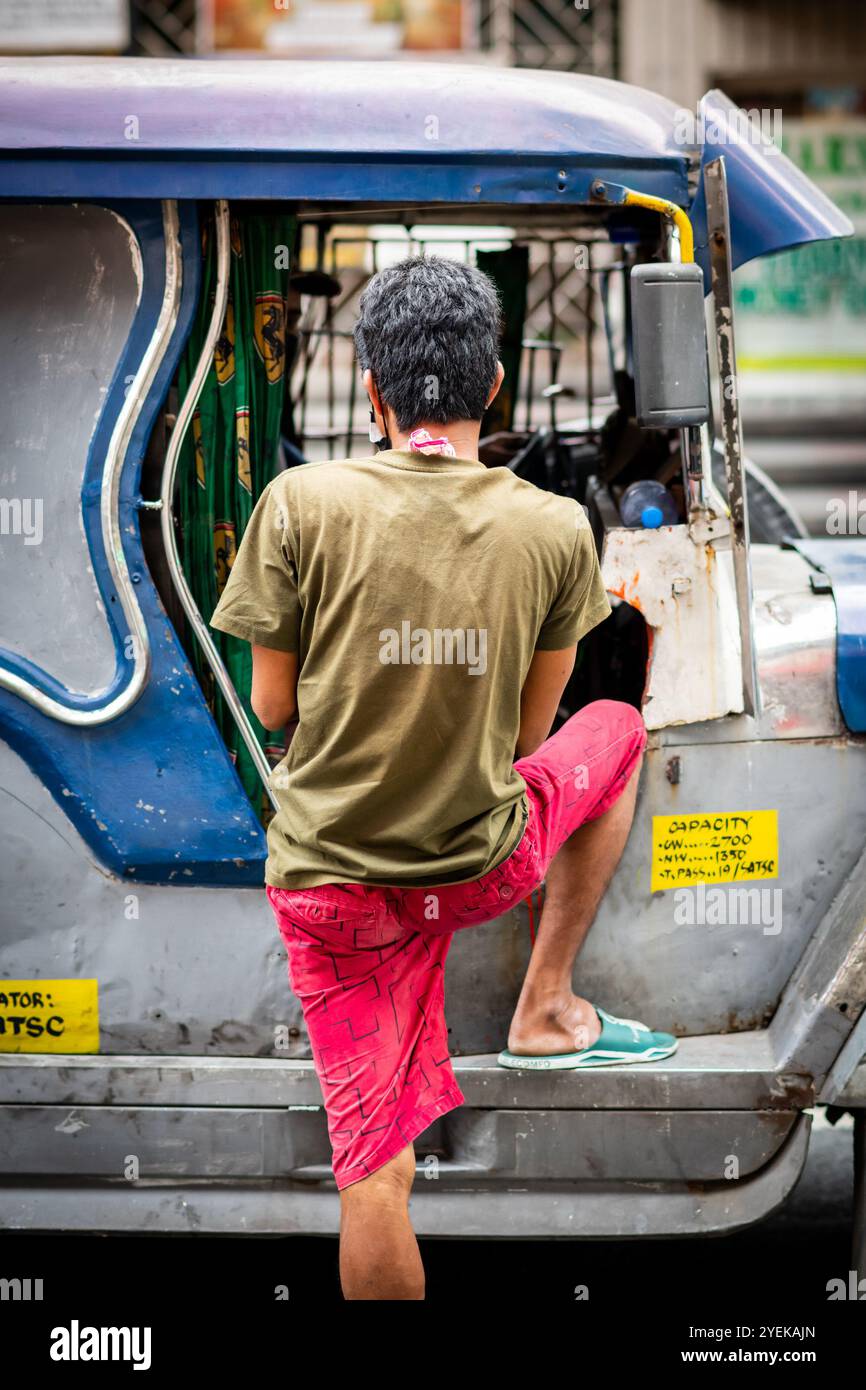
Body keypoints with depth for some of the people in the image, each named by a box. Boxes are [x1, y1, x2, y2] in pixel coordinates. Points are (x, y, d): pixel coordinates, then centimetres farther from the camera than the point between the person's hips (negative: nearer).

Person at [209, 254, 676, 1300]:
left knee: (374, 1164, 7)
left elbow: (272, 706, -3)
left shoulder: (303, 504, -12)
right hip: (486, 866, 1)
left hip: (331, 881, 0)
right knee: (617, 731, 28)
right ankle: (544, 1009, 24)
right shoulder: (556, 529, -7)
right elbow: (528, 728, 3)